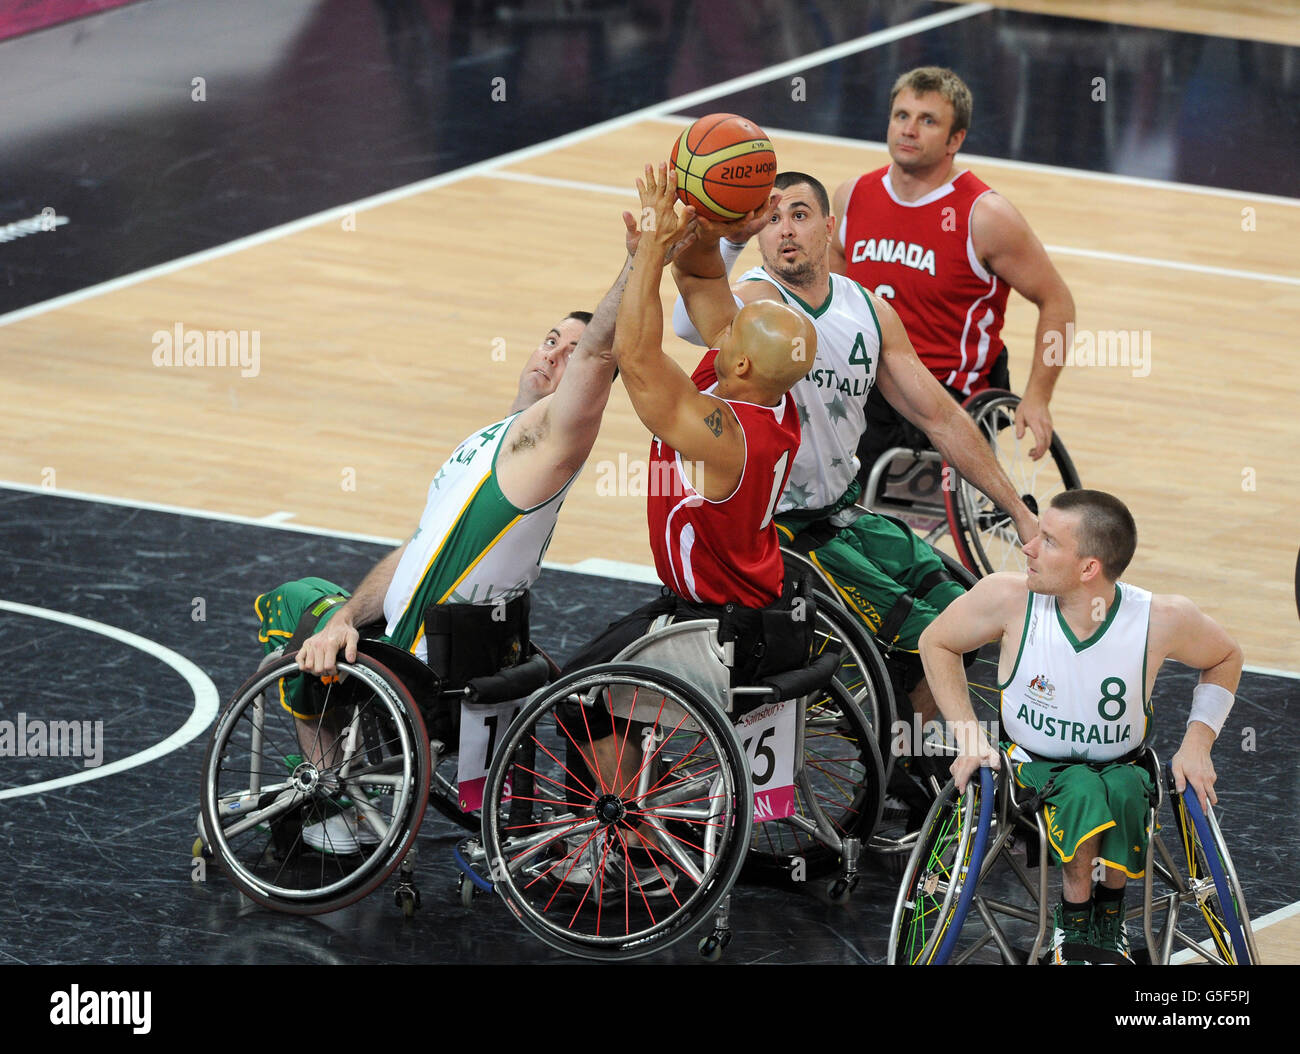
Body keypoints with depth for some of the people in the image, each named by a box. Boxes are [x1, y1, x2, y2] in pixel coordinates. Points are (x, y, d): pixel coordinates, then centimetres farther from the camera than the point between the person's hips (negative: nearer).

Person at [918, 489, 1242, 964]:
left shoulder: (1162, 619, -21)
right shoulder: (1009, 598, -21)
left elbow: (1225, 659, 2)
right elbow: (937, 642, -1)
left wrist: (1197, 742, -9)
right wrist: (968, 735, -9)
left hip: (1121, 765, 1)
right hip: (1033, 764, -1)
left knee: (1123, 792, -35)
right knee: (1083, 792, -34)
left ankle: (1110, 908, -7)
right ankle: (1074, 918, -10)